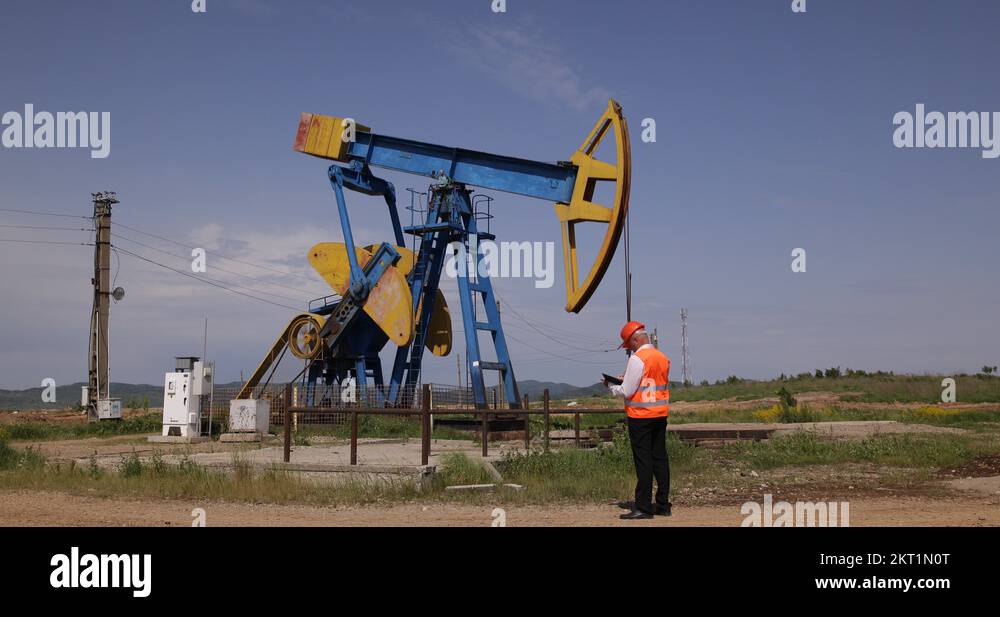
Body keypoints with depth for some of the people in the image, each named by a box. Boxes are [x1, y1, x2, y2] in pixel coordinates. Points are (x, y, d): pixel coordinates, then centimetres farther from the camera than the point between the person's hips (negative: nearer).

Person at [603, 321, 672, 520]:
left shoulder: (637, 359, -14)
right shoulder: (663, 358, 11)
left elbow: (626, 392, -14)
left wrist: (610, 386, 5)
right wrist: (627, 379, 17)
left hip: (641, 416, -7)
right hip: (661, 414, 7)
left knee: (643, 461, -4)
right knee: (660, 458, 11)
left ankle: (643, 507, -2)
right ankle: (663, 504, 15)